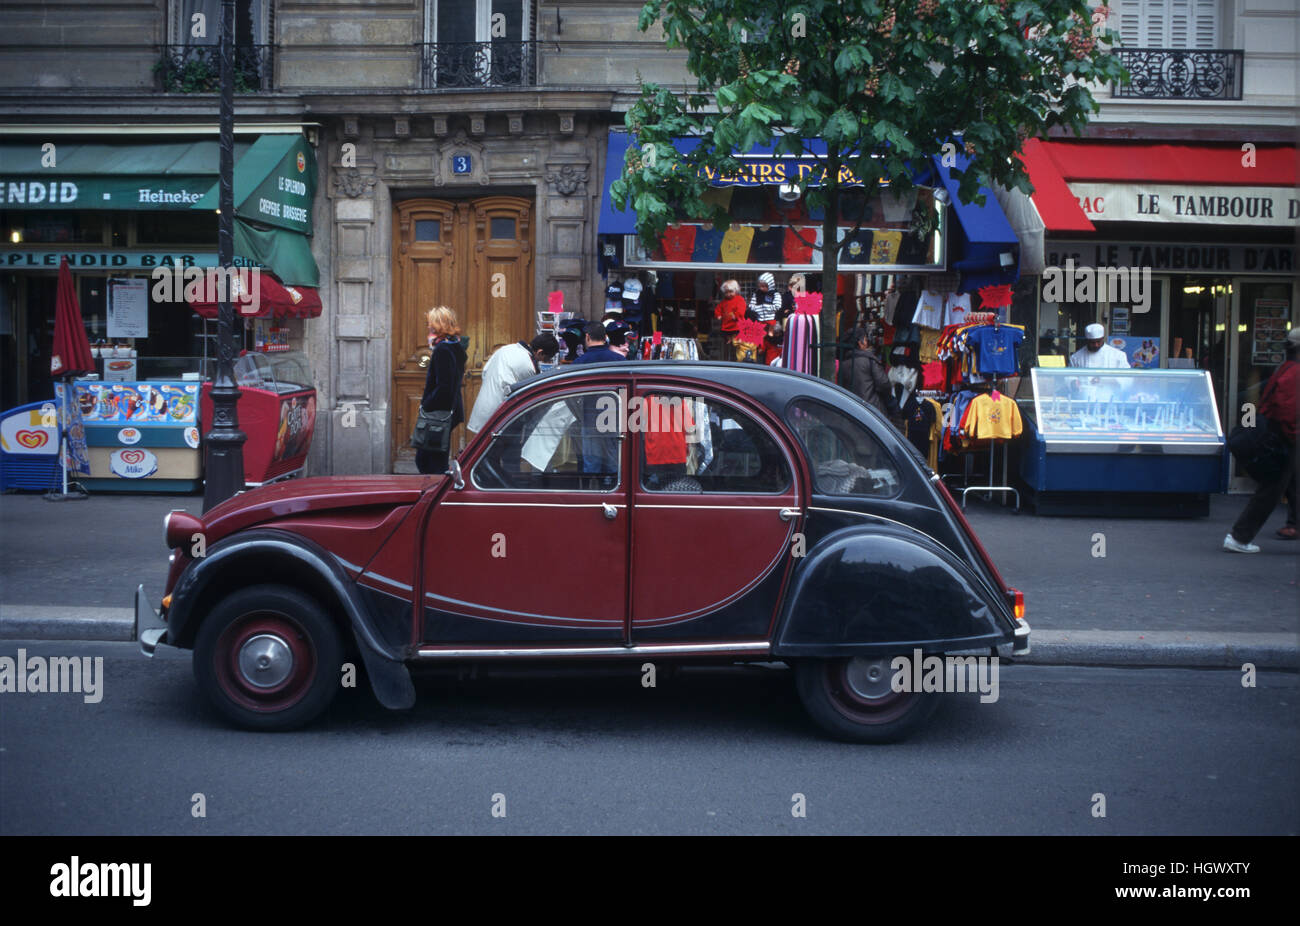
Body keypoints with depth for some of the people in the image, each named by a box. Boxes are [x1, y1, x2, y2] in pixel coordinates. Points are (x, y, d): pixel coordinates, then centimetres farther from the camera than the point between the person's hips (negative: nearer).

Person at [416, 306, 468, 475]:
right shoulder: (456, 348, 12)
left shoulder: (443, 350, -17)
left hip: (439, 412, -9)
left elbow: (443, 388, -22)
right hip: (451, 411, 9)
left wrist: (426, 405, -14)